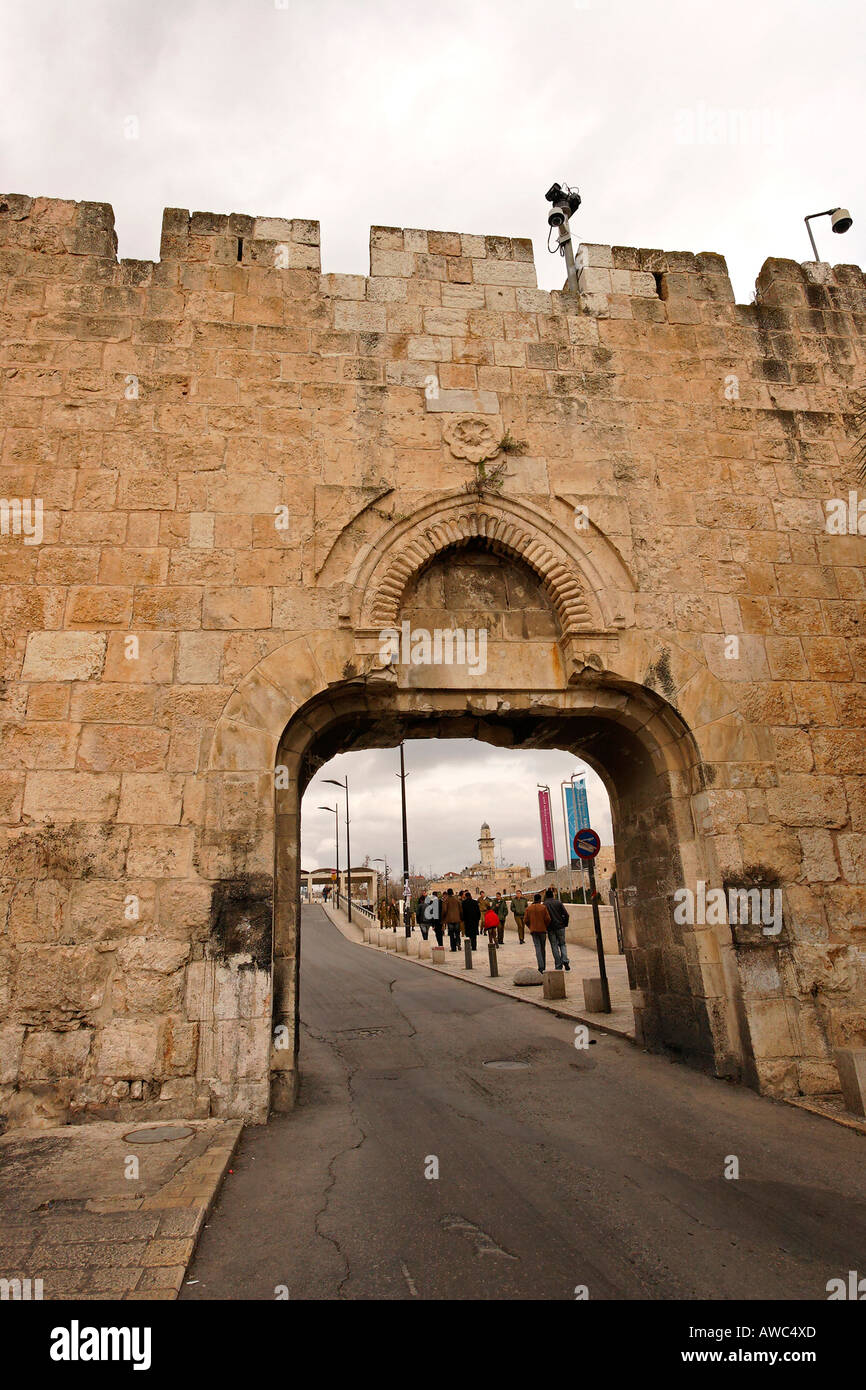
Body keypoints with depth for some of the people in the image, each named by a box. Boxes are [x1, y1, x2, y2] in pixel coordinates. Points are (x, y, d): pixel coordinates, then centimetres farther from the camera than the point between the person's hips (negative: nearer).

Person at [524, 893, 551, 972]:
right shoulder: (543, 907, -5)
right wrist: (546, 927, 8)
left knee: (538, 948, -2)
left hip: (533, 931, 1)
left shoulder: (529, 908, 1)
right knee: (543, 948, 13)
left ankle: (541, 966, -15)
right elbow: (548, 919, -9)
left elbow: (526, 920, 0)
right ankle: (543, 966, 19)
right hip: (542, 930, -1)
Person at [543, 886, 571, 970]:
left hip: (550, 928, -1)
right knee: (562, 944, 14)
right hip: (560, 927, 1)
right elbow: (566, 914, -3)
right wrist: (565, 924, 8)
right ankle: (565, 960, -7)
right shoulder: (558, 903, 1)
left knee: (554, 946, 6)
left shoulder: (544, 904, -4)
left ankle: (558, 965, 4)